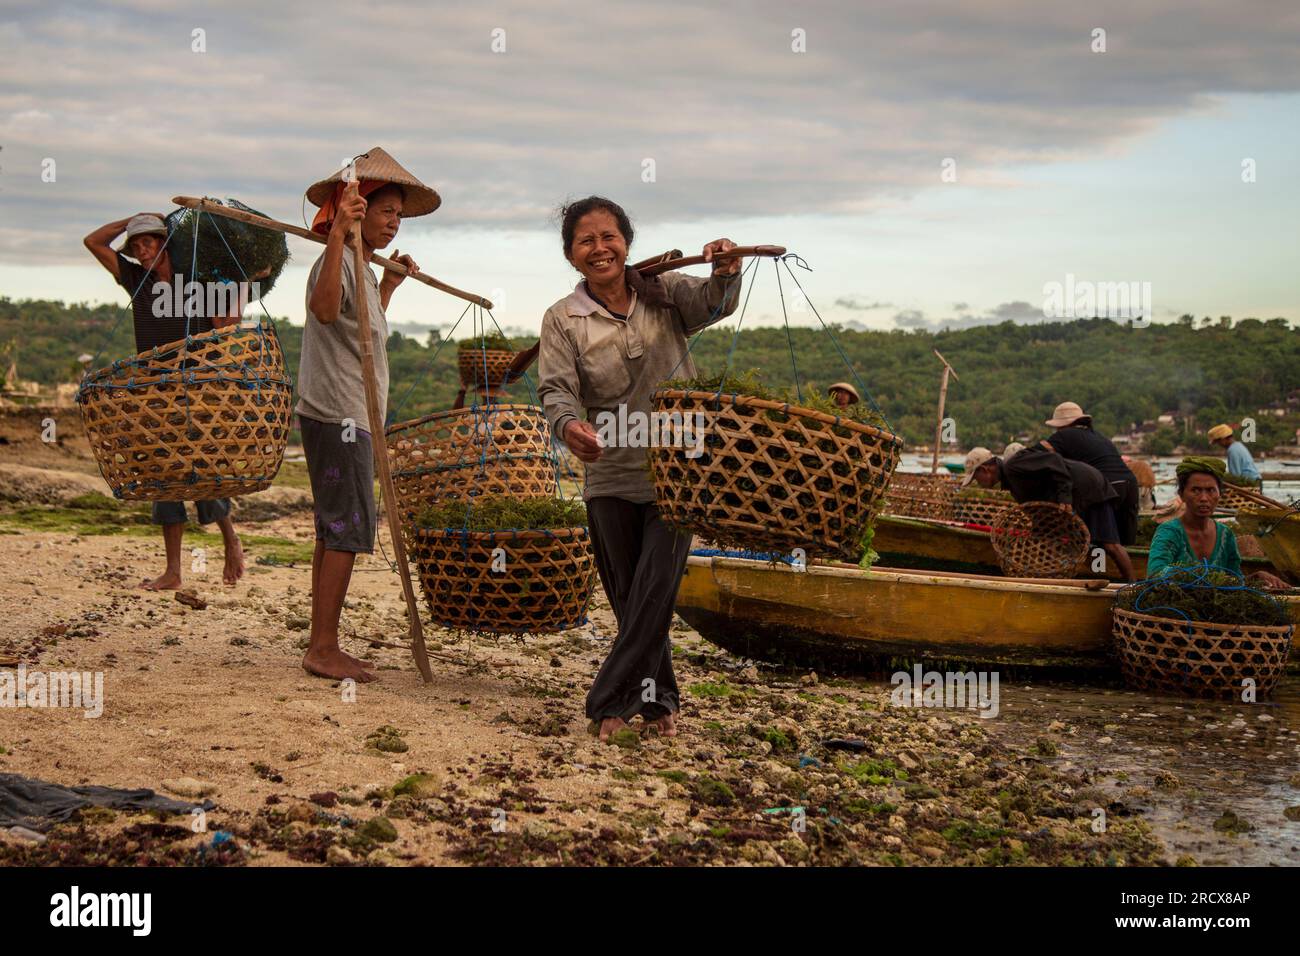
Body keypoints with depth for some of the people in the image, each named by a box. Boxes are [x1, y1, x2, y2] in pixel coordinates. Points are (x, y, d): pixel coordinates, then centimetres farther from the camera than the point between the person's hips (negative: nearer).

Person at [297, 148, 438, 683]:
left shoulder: (361, 266, 19)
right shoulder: (340, 259, -13)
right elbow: (324, 307, -37)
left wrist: (389, 286, 37)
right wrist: (340, 230, -40)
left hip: (350, 418, 11)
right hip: (338, 417, -11)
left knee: (335, 532, 11)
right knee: (346, 531, -11)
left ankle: (321, 647, 15)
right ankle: (324, 649, -8)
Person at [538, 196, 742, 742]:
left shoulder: (663, 294, 3)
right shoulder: (563, 320, 0)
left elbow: (714, 303, -13)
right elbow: (556, 389, -11)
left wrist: (725, 271, -37)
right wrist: (568, 425, -33)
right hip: (611, 477, 1)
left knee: (656, 588, -8)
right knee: (629, 598, 8)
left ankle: (613, 701, -1)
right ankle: (657, 699, 23)